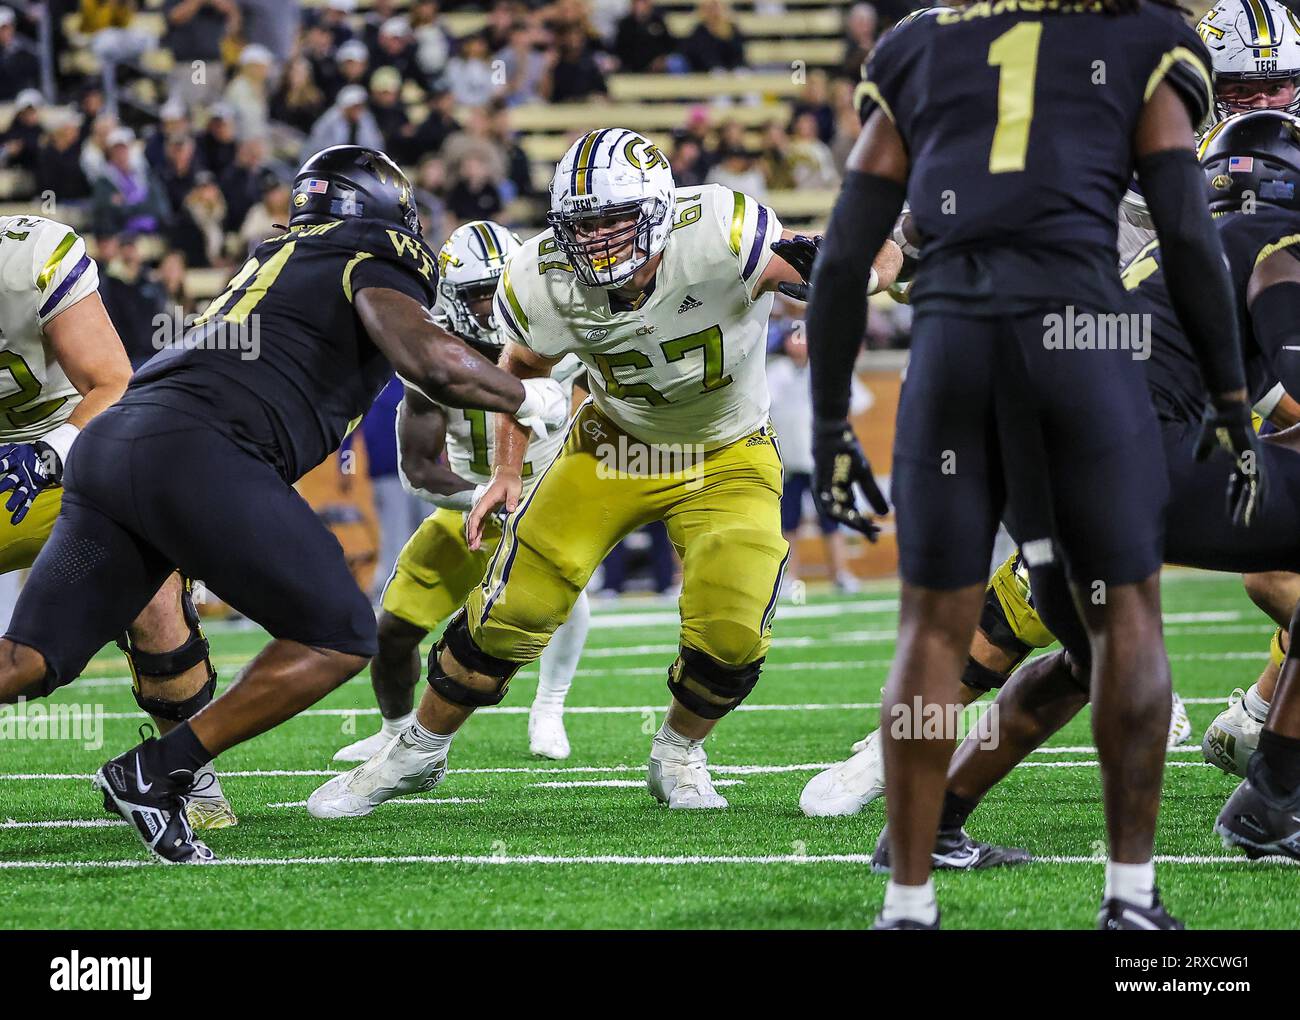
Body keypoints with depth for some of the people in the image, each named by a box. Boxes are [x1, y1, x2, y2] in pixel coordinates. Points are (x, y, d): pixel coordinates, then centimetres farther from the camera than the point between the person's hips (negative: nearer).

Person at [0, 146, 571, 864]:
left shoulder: (271, 266, 32)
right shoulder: (370, 268, 10)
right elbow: (431, 362, -7)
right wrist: (527, 399, 9)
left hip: (108, 440, 8)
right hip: (194, 452, -7)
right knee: (341, 638, 4)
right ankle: (155, 776, -4)